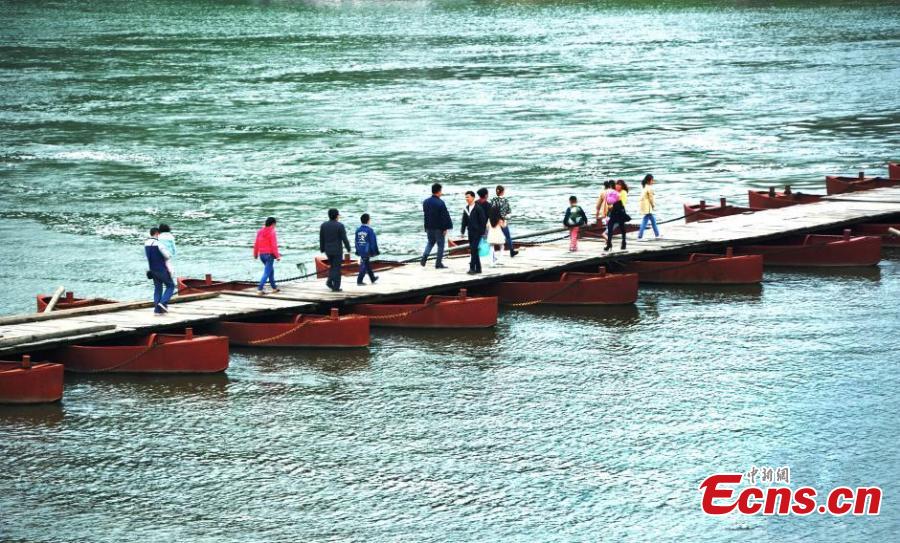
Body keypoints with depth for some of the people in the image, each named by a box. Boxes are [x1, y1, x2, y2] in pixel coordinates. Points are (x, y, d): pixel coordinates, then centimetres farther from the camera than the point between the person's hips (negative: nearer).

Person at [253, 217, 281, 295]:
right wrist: (277, 256, -14)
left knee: (271, 270, 22)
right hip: (269, 254, -8)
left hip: (262, 254, 8)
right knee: (267, 272, -6)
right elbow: (274, 245, -16)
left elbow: (256, 244, 13)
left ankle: (274, 287, 28)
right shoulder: (271, 232, -12)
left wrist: (255, 254, 22)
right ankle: (260, 289, -15)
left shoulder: (260, 232, 8)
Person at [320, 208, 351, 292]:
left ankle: (330, 281, 5)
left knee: (332, 265, 22)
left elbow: (321, 239, 4)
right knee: (336, 268, 2)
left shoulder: (323, 225, 0)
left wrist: (322, 249, 13)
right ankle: (336, 287, 1)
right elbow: (344, 238, -12)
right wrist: (348, 248, 1)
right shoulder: (340, 226, -13)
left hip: (328, 250, 5)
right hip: (337, 250, -4)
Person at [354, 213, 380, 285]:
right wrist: (375, 252, -4)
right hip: (367, 251, -6)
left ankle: (372, 278, 33)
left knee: (367, 265, 19)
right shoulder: (370, 230, -15)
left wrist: (357, 251, 19)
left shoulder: (358, 230, 3)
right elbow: (373, 242, -12)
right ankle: (359, 281, -5)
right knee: (364, 266, -2)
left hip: (360, 250, 6)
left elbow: (356, 241, 10)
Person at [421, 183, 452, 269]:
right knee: (440, 245, 5)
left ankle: (425, 256, -4)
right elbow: (445, 216, -16)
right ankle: (439, 263, 5)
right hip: (439, 228, -6)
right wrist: (445, 228, -10)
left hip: (429, 227, 6)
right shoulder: (440, 203, -17)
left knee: (430, 242, 21)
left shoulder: (426, 202, 4)